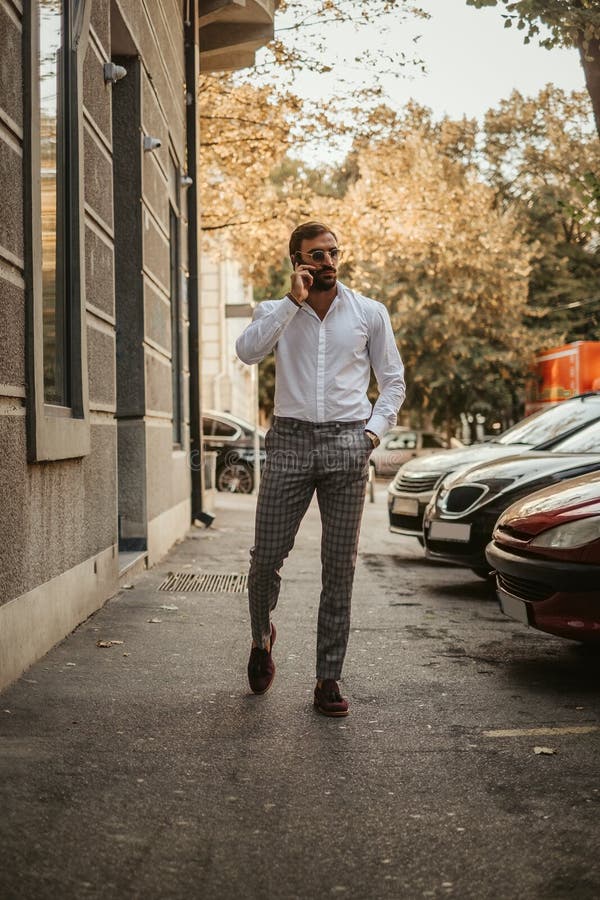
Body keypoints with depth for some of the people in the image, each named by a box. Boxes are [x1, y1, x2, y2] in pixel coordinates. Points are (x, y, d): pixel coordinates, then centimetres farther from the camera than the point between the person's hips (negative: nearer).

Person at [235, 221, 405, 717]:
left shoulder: (370, 313, 10)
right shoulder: (276, 311, 10)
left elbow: (393, 380, 13)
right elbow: (248, 350, -11)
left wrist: (373, 430, -1)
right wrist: (293, 300, -11)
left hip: (346, 443, 0)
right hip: (290, 439, 0)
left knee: (340, 566, 0)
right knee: (266, 556, -2)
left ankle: (329, 679, 7)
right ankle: (262, 635, 29)